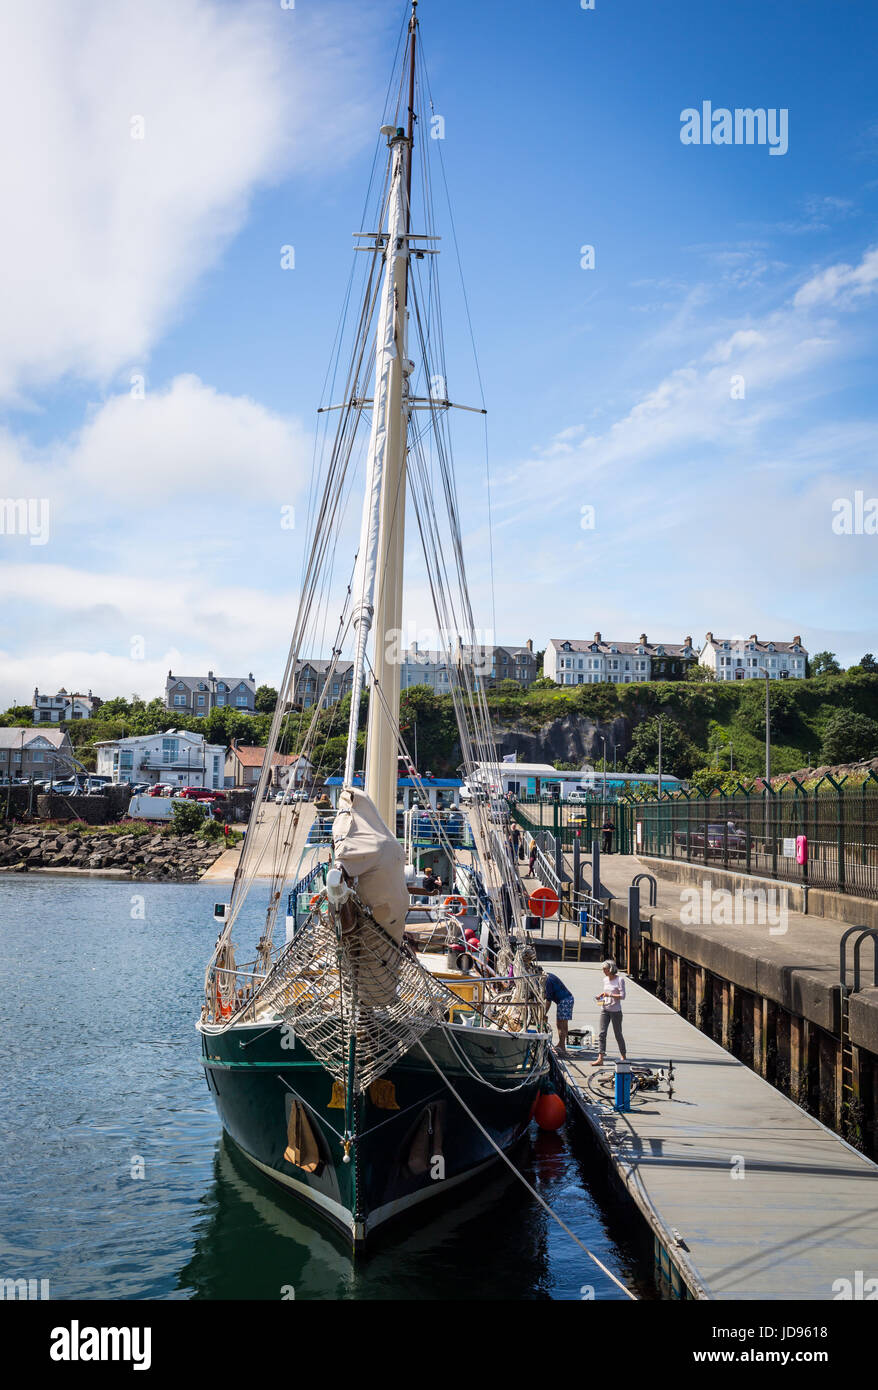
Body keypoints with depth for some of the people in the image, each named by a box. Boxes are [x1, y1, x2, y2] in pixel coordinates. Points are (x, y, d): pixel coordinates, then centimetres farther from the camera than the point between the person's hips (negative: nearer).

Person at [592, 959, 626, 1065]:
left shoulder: (619, 980, -11)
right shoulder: (605, 979, 9)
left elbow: (622, 996, -15)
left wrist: (609, 994, -20)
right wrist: (601, 995, 4)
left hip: (616, 1010, -6)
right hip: (605, 1009, 6)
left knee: (618, 1034, 6)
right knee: (601, 1033, -4)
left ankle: (623, 1057, 24)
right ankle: (600, 1058, -5)